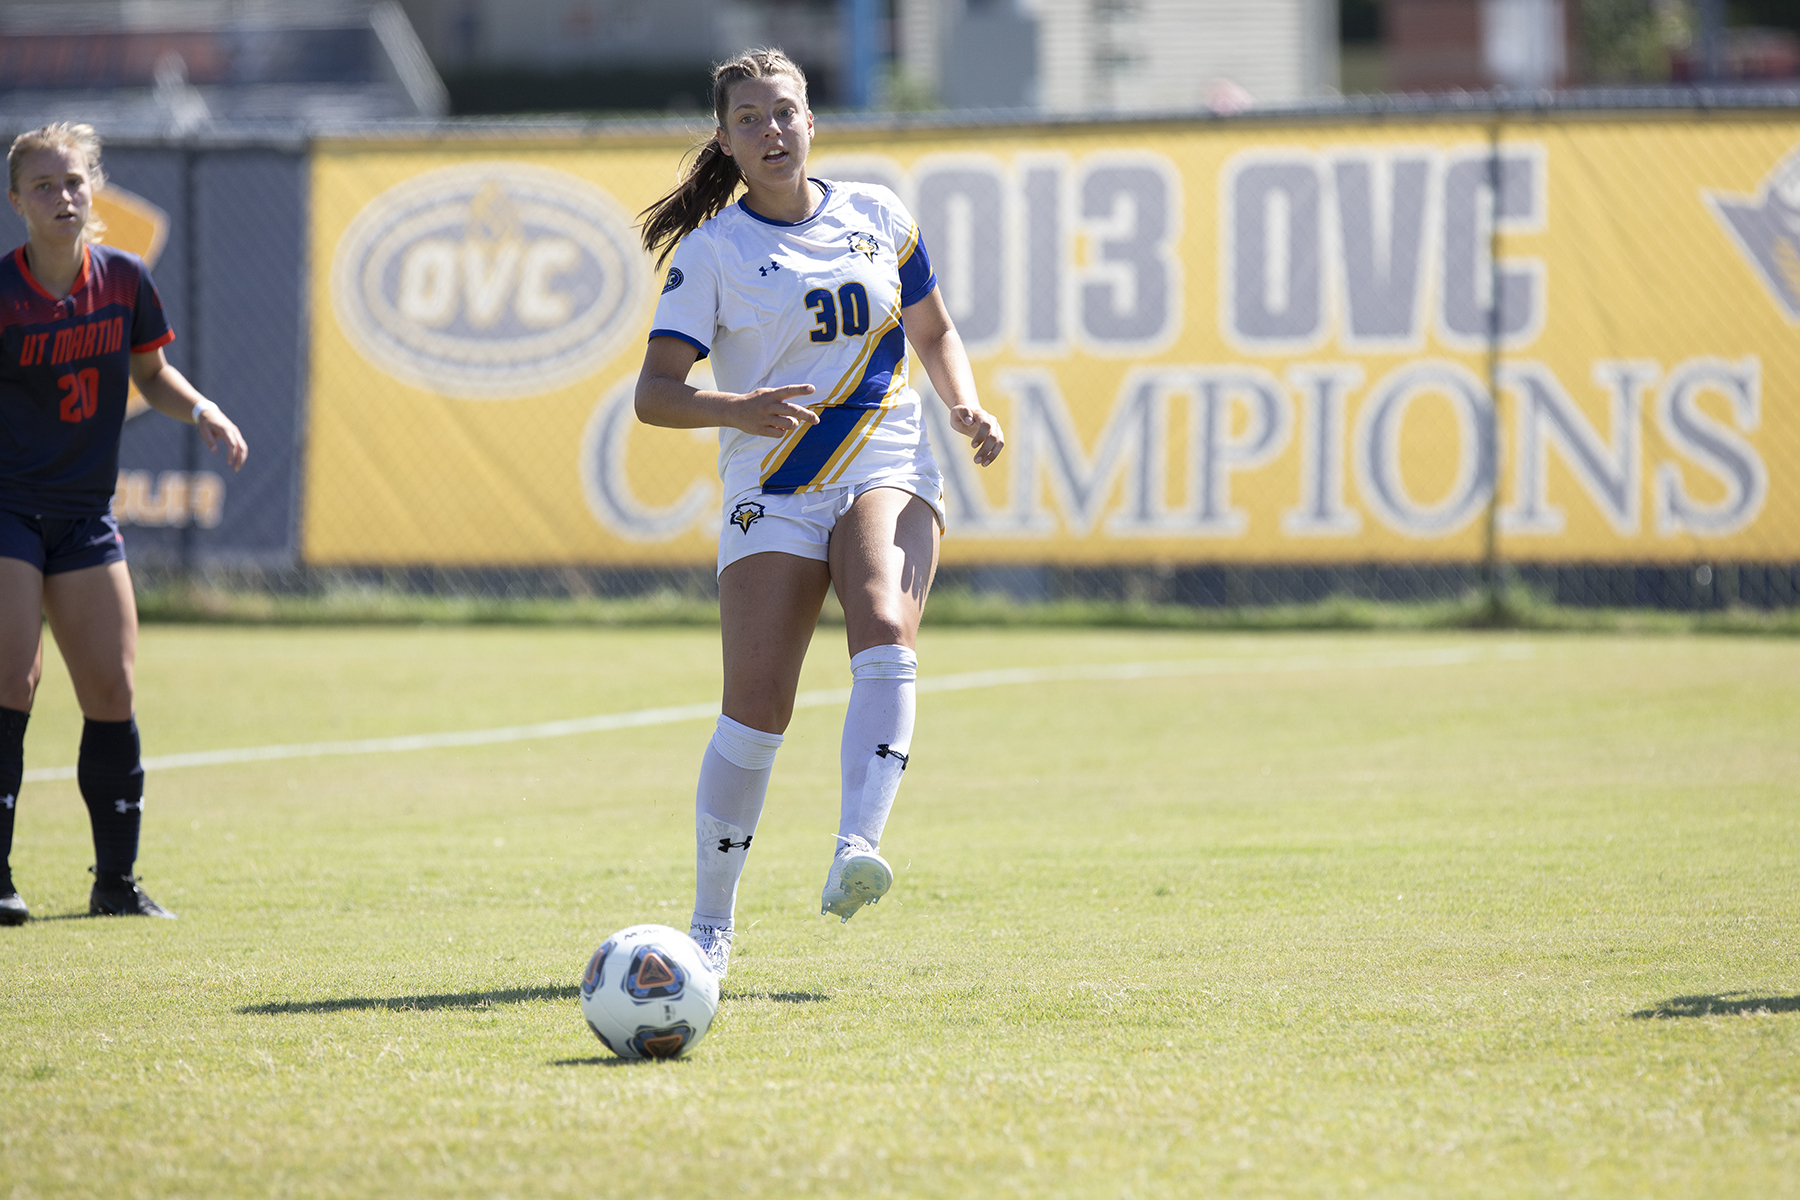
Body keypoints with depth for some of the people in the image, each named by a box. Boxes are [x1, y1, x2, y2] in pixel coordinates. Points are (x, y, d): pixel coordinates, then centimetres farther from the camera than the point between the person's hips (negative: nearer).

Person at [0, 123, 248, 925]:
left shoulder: (124, 279, 0)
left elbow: (150, 374, 16)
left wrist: (202, 411, -1)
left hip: (85, 514, 5)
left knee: (111, 691, 3)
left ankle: (116, 881, 14)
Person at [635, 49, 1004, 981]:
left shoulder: (876, 216, 9)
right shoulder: (711, 250, -1)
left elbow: (932, 332, 23)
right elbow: (654, 392, -7)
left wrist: (967, 406, 3)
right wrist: (735, 408, -27)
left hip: (888, 467, 2)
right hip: (772, 487, -1)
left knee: (885, 635, -29)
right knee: (755, 711, -8)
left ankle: (856, 853, -41)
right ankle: (711, 926, 8)